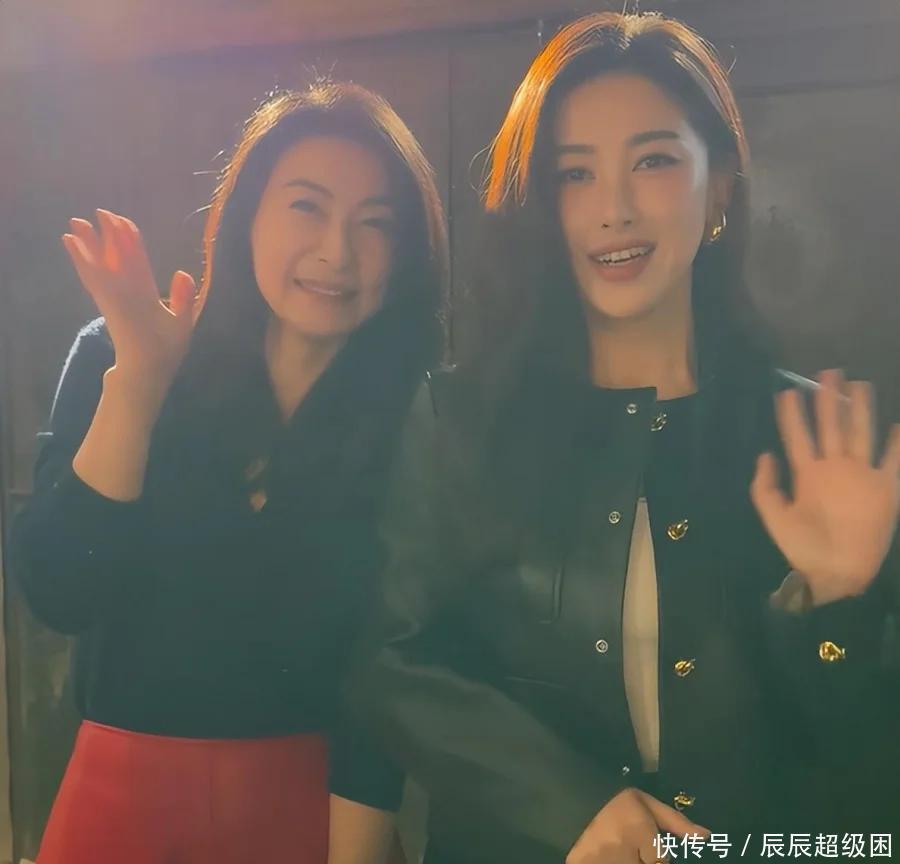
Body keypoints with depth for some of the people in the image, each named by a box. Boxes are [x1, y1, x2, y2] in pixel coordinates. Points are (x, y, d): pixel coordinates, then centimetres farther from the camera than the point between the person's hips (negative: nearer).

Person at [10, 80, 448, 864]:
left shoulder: (417, 416, -11)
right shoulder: (112, 359, -7)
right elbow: (58, 595, -15)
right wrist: (138, 382, -22)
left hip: (311, 795, 0)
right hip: (122, 789, 1)